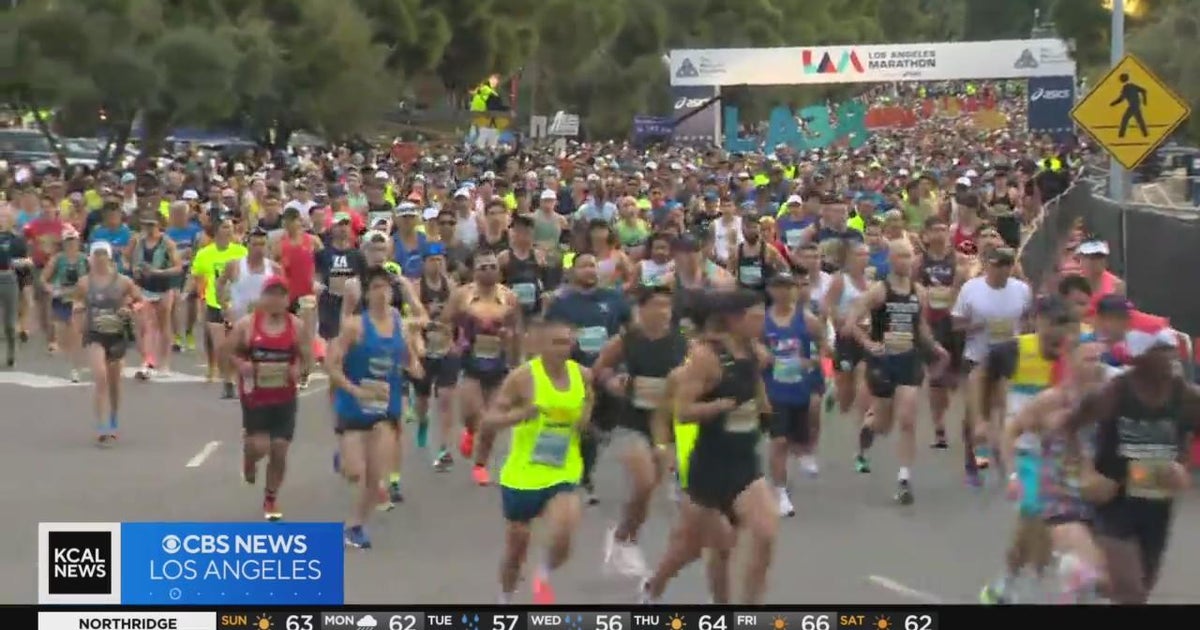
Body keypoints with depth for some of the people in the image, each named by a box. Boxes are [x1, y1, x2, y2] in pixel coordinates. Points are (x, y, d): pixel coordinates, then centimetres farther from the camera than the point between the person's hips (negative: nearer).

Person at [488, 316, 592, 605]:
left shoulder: (584, 375, -3)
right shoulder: (523, 377, -15)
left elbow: (590, 411, 17)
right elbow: (489, 421, -16)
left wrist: (587, 420, -6)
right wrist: (523, 413, -33)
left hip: (562, 475, 2)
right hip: (522, 475, -2)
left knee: (562, 538, -22)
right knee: (516, 547, 13)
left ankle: (544, 575, 12)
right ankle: (505, 600, 40)